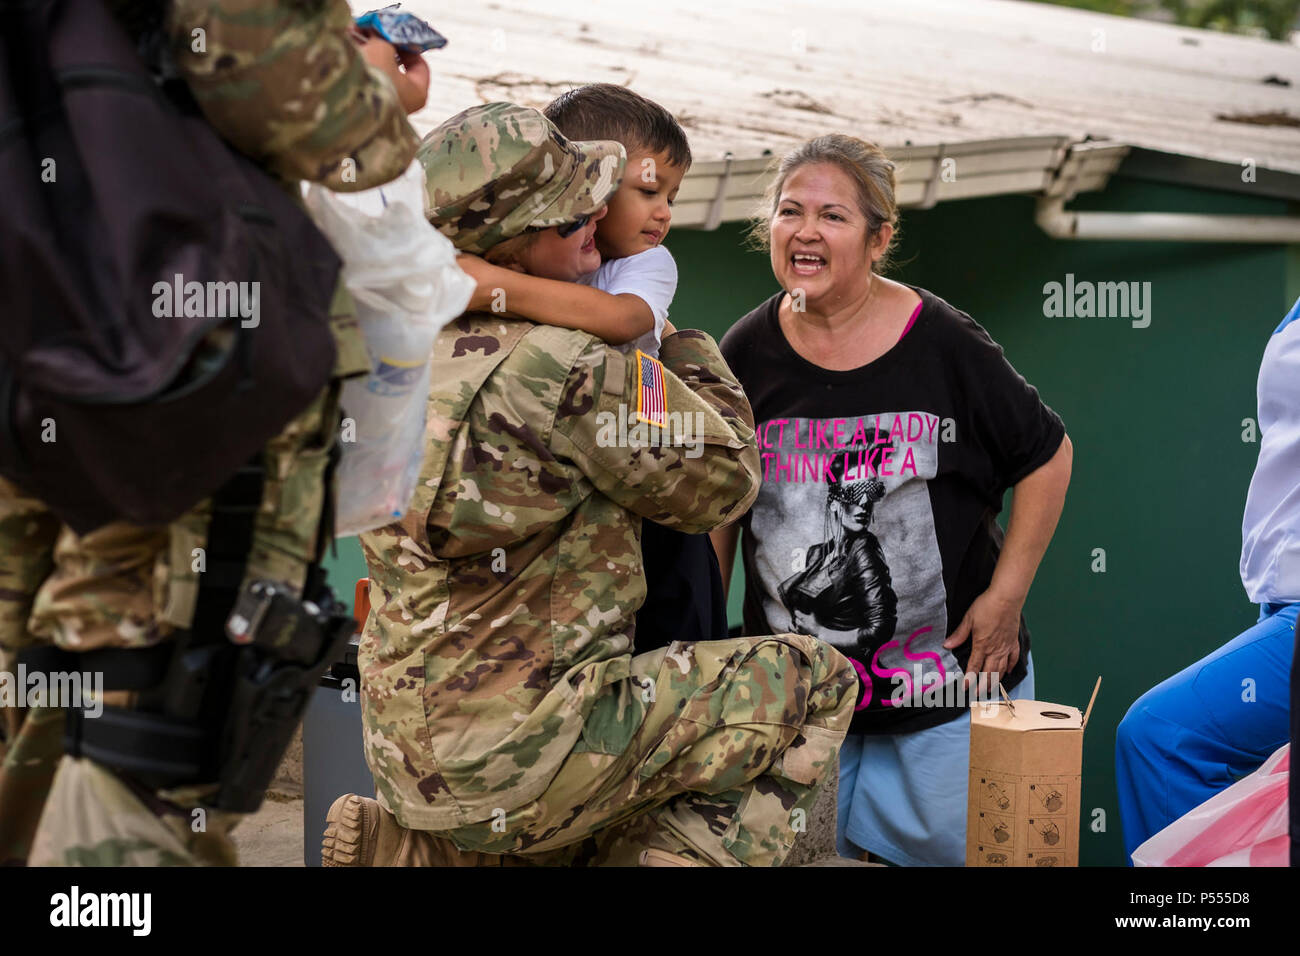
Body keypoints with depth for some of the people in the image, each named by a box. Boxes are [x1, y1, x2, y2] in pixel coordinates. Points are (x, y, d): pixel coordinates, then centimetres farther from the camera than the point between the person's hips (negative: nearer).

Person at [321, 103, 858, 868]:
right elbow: (722, 479, -5)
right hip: (511, 758, -9)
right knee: (813, 683, -4)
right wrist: (684, 346, 11)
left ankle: (411, 849, 14)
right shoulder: (564, 372, -18)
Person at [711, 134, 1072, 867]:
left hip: (948, 673, -2)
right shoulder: (748, 354, -2)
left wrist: (1006, 594, -4)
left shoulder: (942, 344, -10)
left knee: (956, 845, 7)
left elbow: (1046, 454, 0)